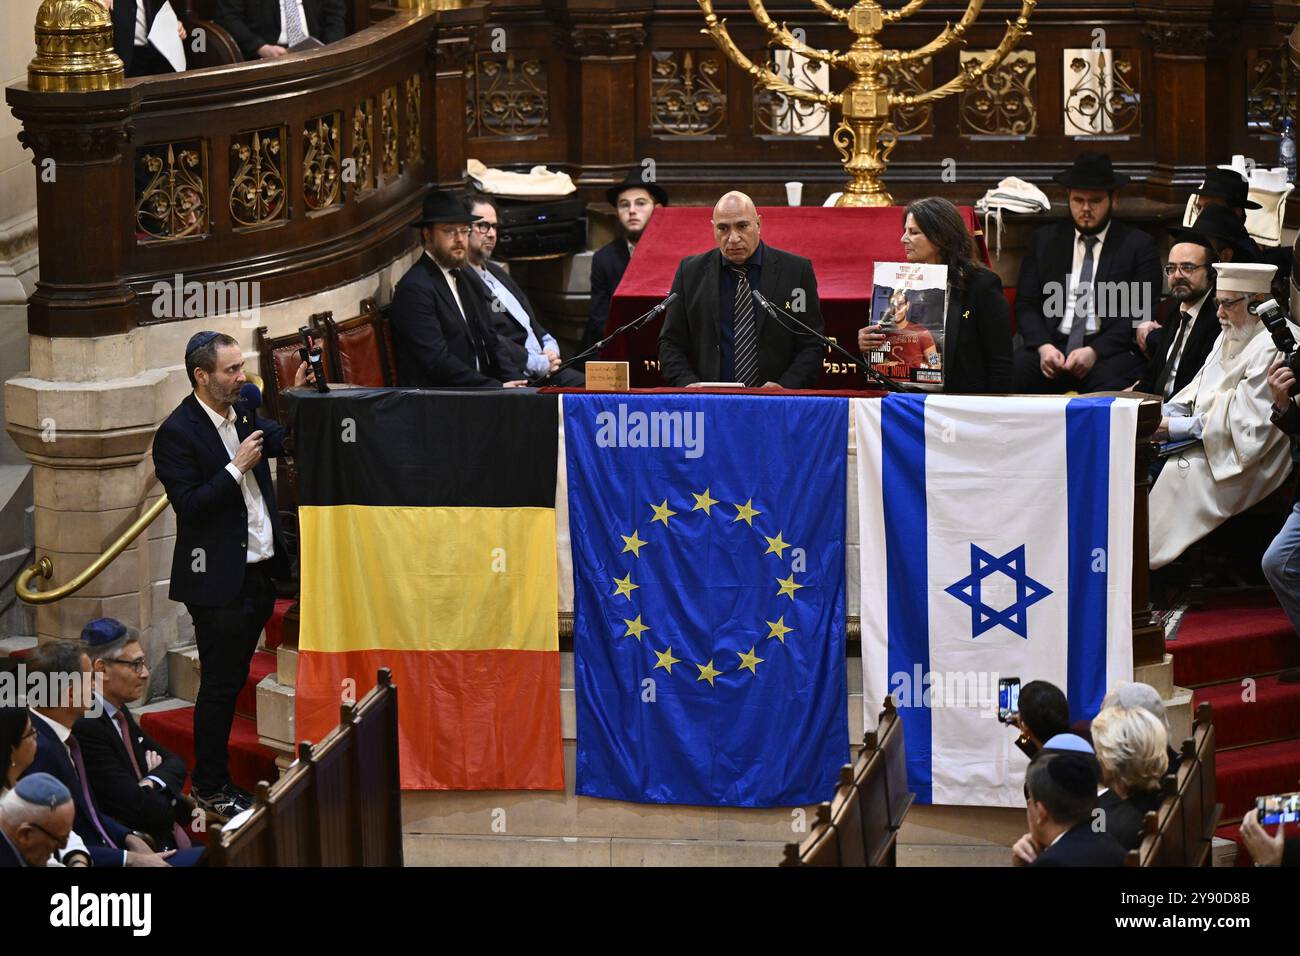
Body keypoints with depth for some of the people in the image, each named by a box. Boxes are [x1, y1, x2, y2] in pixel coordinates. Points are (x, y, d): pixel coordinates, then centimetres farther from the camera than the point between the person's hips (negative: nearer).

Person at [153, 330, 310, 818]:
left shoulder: (242, 412, 8)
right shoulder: (177, 433, -16)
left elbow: (282, 441, 15)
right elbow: (189, 505, -20)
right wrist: (236, 468, -21)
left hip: (258, 571, 8)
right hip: (219, 580, -8)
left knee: (232, 681, 14)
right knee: (220, 685, 0)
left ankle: (216, 774, 23)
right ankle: (210, 787, 10)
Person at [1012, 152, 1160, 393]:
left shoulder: (1138, 245, 7)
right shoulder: (1044, 240, 17)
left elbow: (1142, 313, -1)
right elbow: (1025, 304, 12)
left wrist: (1094, 351, -14)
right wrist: (1043, 346, -9)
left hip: (1110, 350, -2)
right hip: (1051, 345, 2)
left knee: (1109, 385, -37)